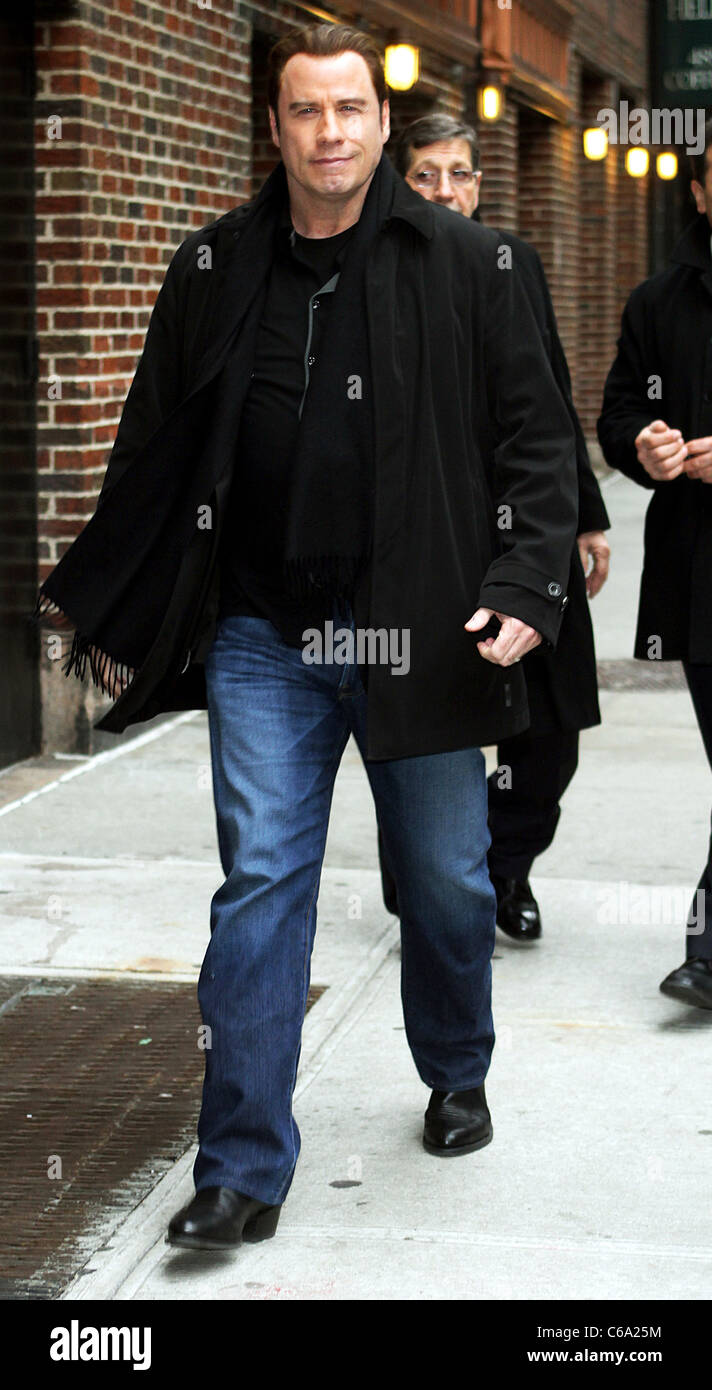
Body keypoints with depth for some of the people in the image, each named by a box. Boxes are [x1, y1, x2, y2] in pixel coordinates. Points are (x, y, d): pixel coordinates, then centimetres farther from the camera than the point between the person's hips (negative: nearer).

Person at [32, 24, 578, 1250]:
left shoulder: (459, 264, -2)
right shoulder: (214, 271, 3)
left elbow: (536, 438, 1)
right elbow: (153, 453, 10)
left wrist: (527, 583, -10)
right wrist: (106, 612, 10)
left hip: (419, 634, -1)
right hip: (266, 641, 1)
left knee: (448, 880, 12)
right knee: (259, 885, -2)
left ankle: (457, 1078, 38)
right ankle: (244, 1170, 4)